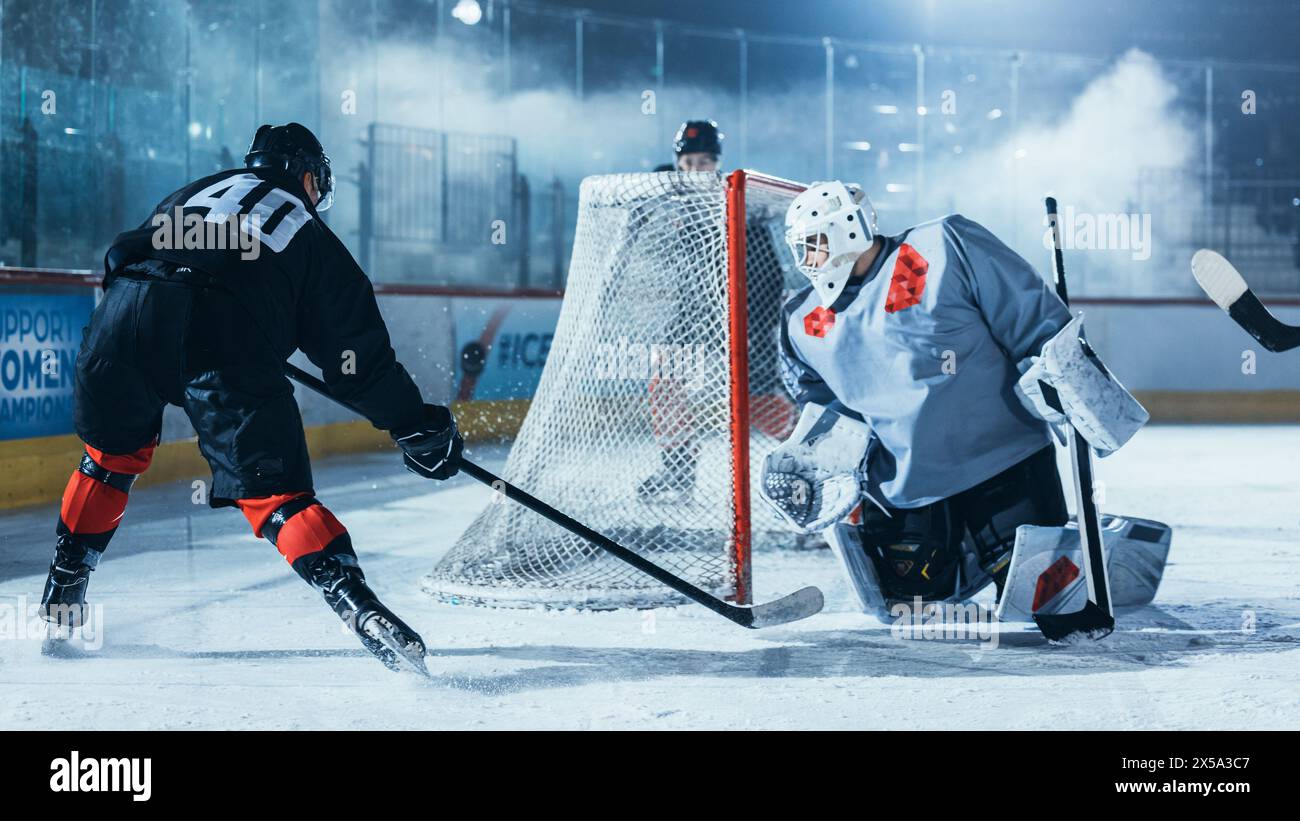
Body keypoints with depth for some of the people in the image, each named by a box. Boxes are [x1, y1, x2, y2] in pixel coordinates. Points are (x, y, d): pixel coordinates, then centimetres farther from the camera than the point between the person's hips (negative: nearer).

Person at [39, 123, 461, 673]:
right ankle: (356, 603, -16)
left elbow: (124, 257, 39)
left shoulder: (196, 191, 34)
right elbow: (358, 354, 21)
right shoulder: (313, 238, 25)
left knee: (111, 455, 26)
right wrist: (416, 426, 27)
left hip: (123, 313, 3)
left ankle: (61, 596, 31)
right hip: (225, 336, -3)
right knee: (273, 489, 1)